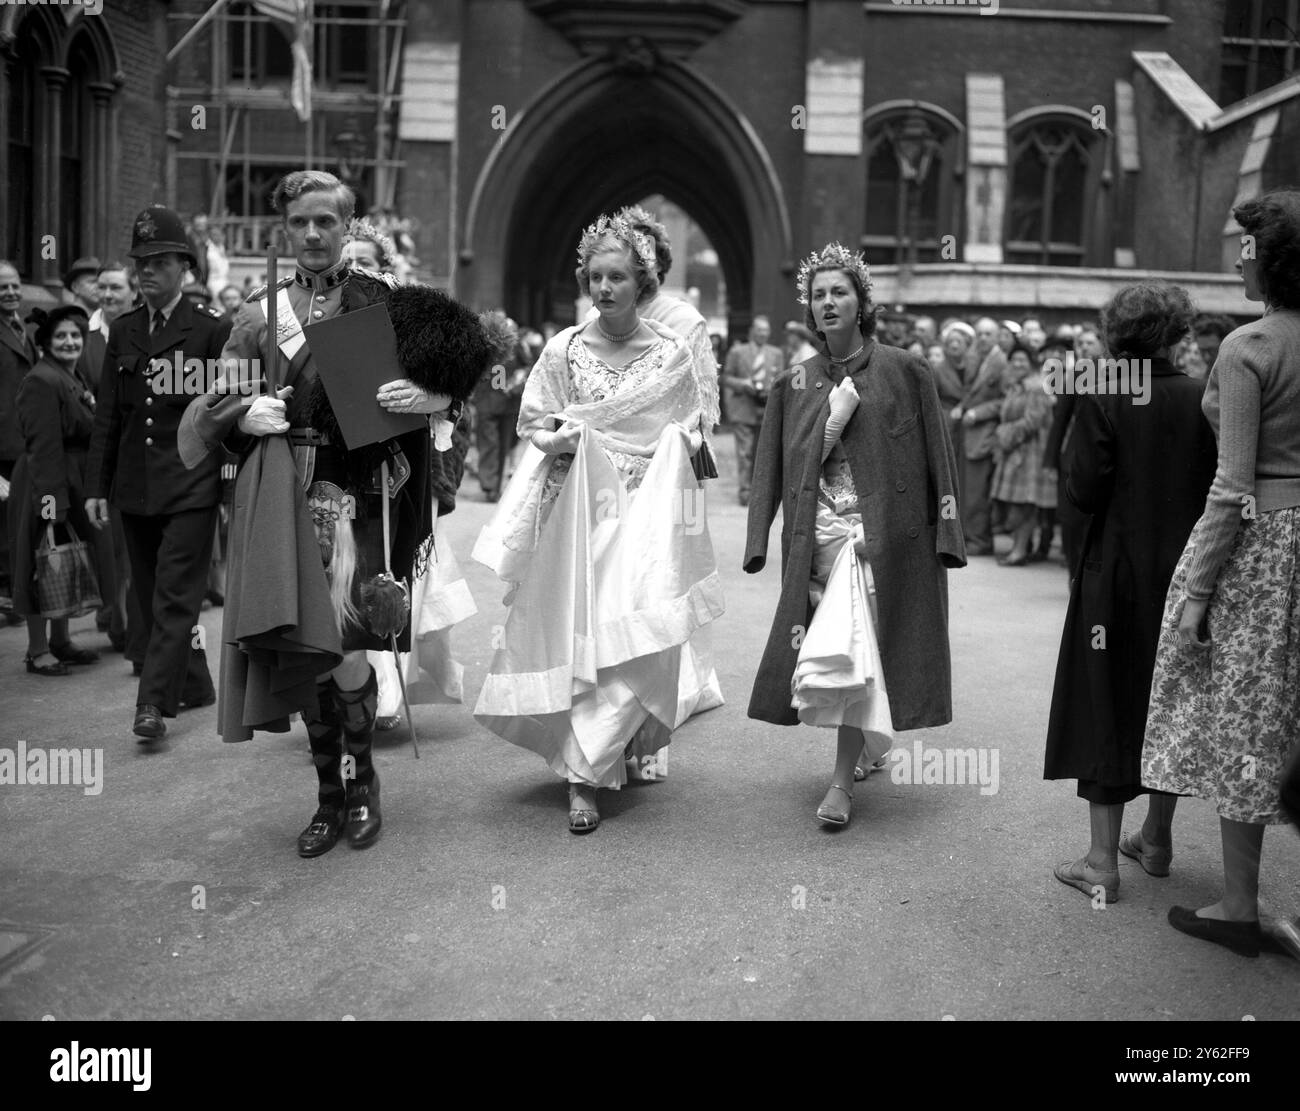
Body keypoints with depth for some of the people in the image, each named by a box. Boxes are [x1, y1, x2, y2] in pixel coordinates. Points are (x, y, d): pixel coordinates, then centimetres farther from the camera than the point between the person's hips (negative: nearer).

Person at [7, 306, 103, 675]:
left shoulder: (75, 378, 14)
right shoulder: (42, 381, -16)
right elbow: (42, 446, -21)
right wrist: (49, 497, -26)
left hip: (74, 486, 9)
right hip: (47, 485, -9)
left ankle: (60, 641, 27)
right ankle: (37, 651, 7)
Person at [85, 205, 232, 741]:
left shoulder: (211, 330, -2)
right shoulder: (122, 330, 11)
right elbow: (107, 415, 12)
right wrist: (97, 486, 8)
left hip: (190, 486, -5)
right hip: (135, 487, 6)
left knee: (175, 596, -8)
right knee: (152, 595, 11)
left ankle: (154, 701, -6)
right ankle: (194, 685, 25)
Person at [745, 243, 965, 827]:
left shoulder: (903, 371, 0)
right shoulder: (794, 384, 8)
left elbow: (937, 455, -1)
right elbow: (772, 466, 7)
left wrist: (945, 531, -5)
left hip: (885, 531, -3)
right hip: (817, 534, 3)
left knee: (856, 650, -10)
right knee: (837, 651, 8)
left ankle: (842, 782, -8)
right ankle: (870, 742, 32)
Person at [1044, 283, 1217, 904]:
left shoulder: (1102, 400, -12)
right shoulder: (1202, 400, -3)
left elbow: (1083, 492, -16)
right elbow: (1220, 486, -1)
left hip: (1118, 574, -3)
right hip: (1184, 571, 4)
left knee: (1108, 707, 4)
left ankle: (1103, 861, 5)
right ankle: (1156, 839, 29)